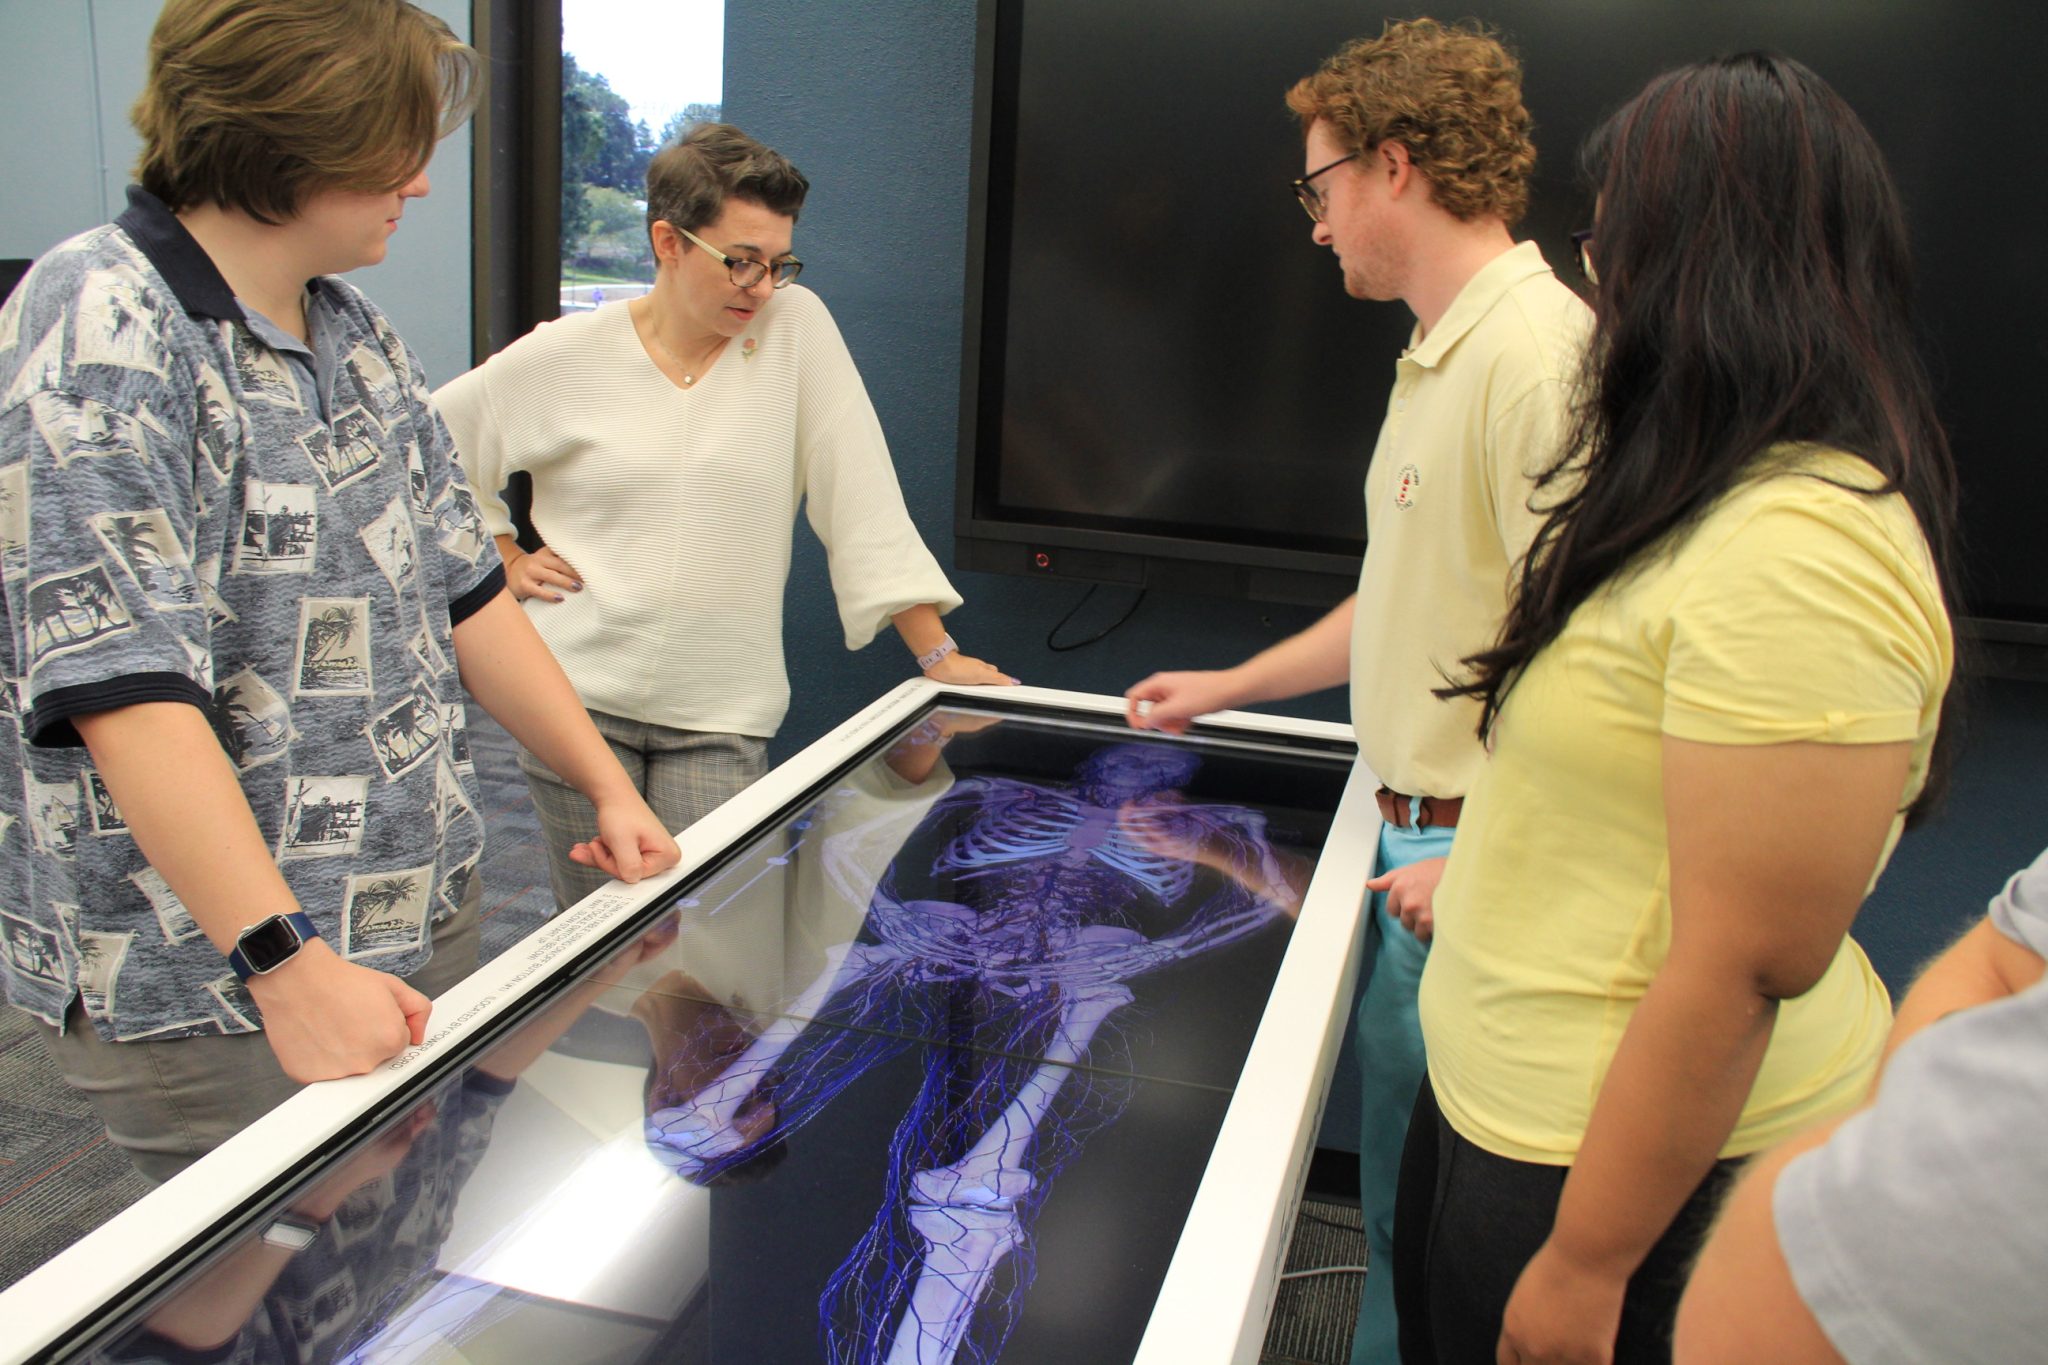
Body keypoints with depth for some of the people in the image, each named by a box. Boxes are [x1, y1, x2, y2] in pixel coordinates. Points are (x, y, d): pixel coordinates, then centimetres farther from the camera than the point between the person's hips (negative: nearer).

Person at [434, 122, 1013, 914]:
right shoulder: (563, 357, 0)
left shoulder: (797, 327, -1)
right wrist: (503, 561, 6)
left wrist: (938, 654, -6)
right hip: (579, 698, 1)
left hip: (722, 714, 0)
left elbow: (860, 500, -4)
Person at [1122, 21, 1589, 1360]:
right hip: (1420, 842, 10)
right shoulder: (1442, 353, 14)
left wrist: (1478, 860, -23)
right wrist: (1225, 690, 28)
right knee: (1397, 1186, 21)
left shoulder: (1536, 355, -20)